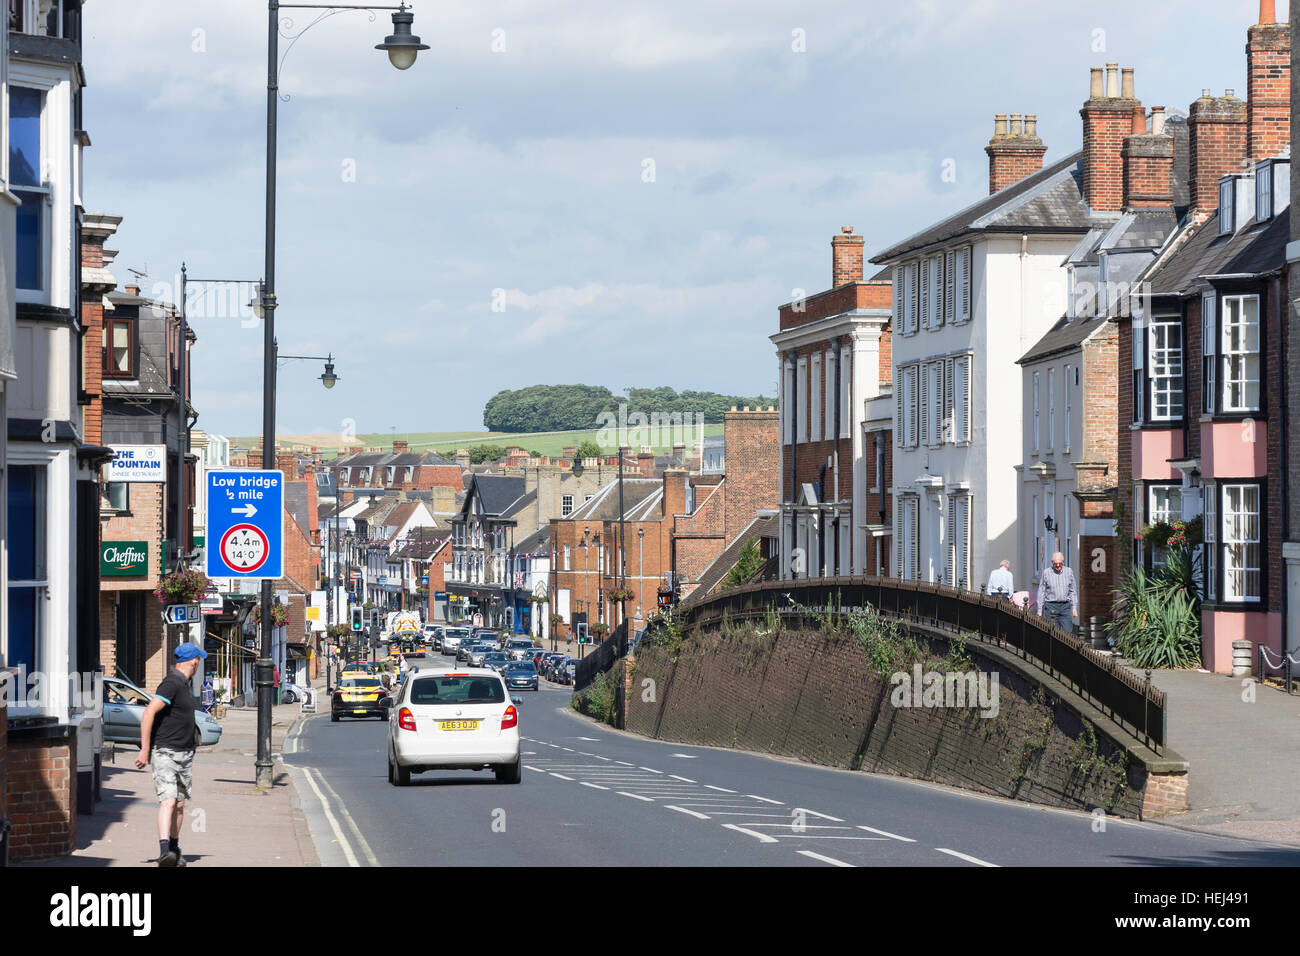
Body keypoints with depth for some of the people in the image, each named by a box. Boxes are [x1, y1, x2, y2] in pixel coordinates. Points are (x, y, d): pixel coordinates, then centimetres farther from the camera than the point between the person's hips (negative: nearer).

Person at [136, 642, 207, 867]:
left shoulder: (183, 684, 16)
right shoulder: (171, 684, -15)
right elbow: (149, 713, -23)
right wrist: (145, 750, -26)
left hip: (184, 754, 9)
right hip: (165, 753, -9)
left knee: (179, 804, 12)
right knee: (168, 801, -20)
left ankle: (175, 850, 22)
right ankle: (164, 850, -30)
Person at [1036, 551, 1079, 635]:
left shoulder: (1069, 572, 8)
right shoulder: (1046, 572, 2)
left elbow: (1073, 591, 13)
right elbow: (1041, 592, 5)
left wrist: (1074, 607, 6)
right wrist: (1039, 611, 1)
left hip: (1065, 606, 2)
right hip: (1051, 606, -2)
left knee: (1068, 631, -8)